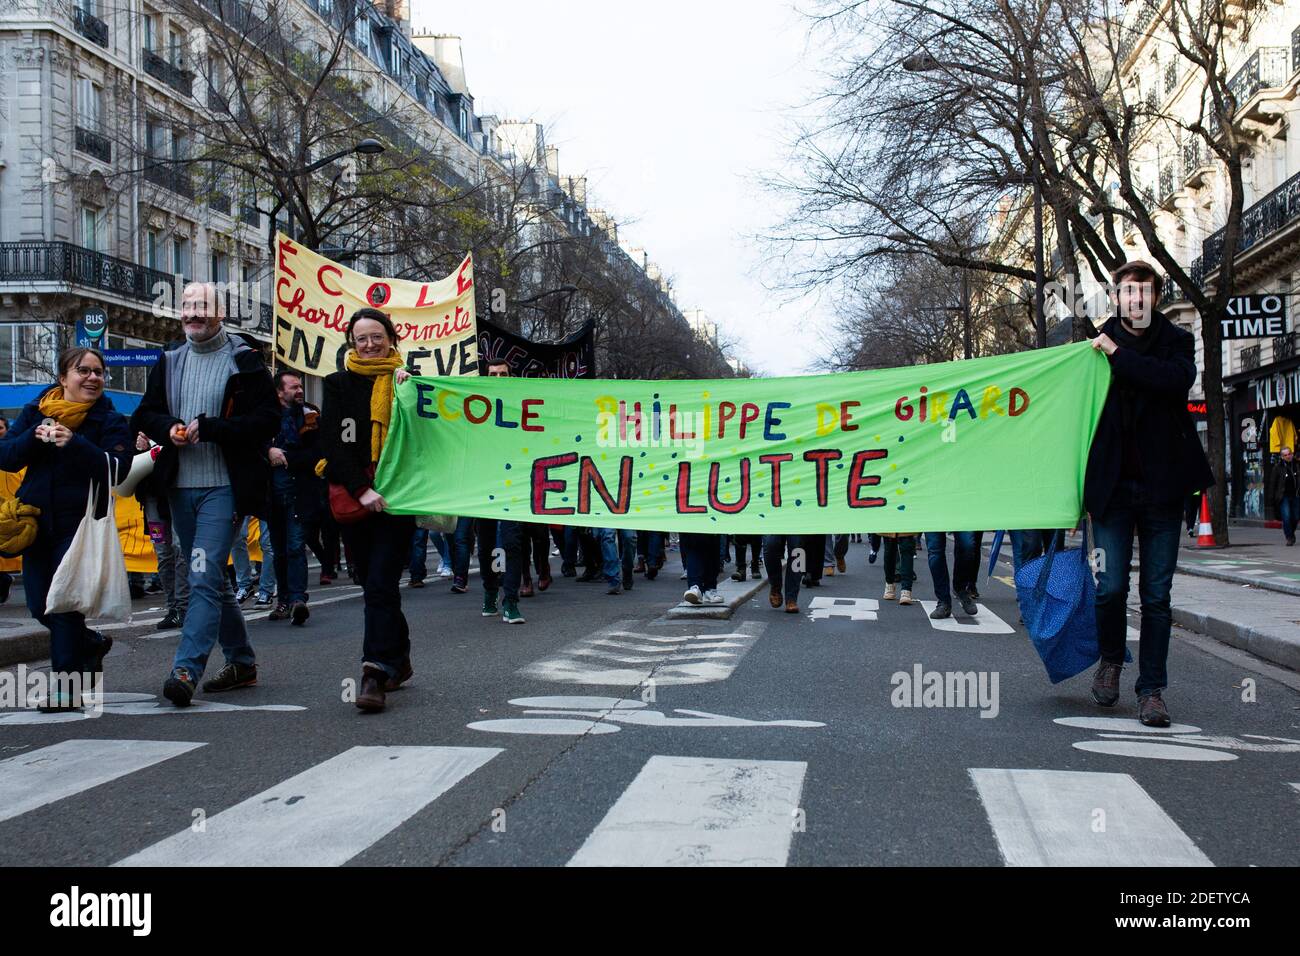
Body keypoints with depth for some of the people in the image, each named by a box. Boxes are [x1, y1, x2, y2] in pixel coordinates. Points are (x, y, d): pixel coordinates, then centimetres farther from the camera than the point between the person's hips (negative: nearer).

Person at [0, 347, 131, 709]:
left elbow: (117, 469, -18)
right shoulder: (36, 411, 6)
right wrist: (35, 436, -18)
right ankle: (91, 643, 36)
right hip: (36, 518, 5)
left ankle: (66, 686, 3)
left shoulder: (110, 421, -4)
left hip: (80, 523, -4)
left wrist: (74, 443, -29)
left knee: (65, 603, -6)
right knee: (39, 606, 10)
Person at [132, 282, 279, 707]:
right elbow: (144, 414, 15)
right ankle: (241, 662, 26)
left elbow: (266, 420, -12)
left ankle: (186, 670, -16)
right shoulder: (170, 360, 12)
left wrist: (208, 427, -20)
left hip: (224, 486, -7)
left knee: (204, 576, -15)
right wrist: (169, 429, -8)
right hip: (180, 486, 7)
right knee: (213, 578, 14)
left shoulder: (244, 360, -5)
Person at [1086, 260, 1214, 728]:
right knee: (1111, 586, -5)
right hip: (1113, 486, 0)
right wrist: (1082, 488, 4)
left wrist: (1119, 356, -13)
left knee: (1157, 594, 2)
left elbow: (1178, 379, -17)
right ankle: (1110, 659, 22)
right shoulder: (1097, 347, 7)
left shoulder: (1175, 340, 7)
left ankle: (1152, 689, 10)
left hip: (1161, 486, 0)